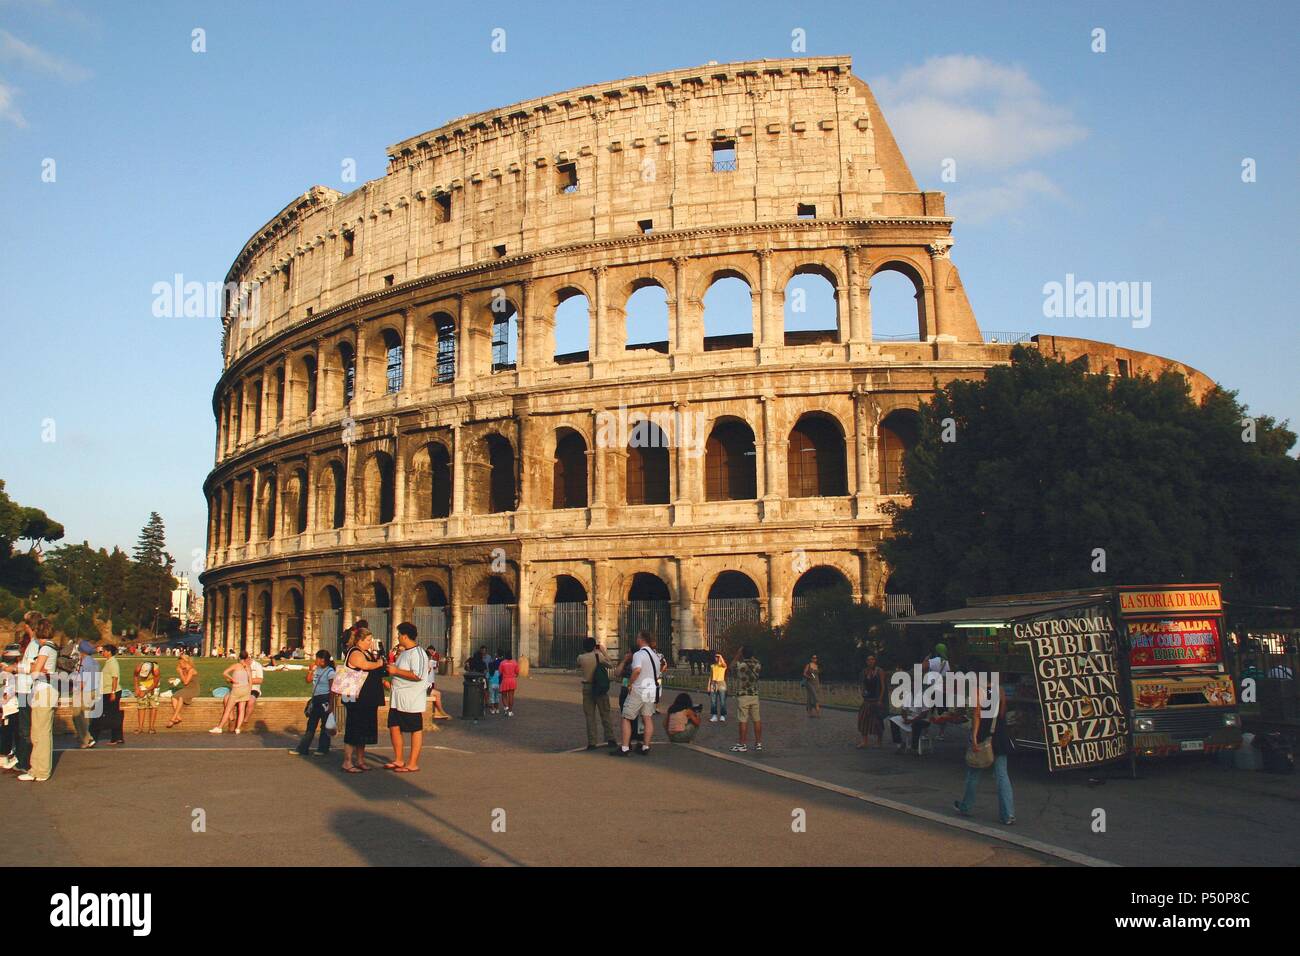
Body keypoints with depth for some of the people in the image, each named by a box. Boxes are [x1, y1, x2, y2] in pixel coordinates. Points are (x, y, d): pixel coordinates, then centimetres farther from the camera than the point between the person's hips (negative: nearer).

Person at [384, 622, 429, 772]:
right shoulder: (404, 652, 13)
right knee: (394, 726, 13)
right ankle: (398, 760, 24)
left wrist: (396, 671, -21)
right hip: (398, 698, 10)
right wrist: (398, 654, 12)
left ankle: (413, 764, 7)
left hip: (412, 699, -10)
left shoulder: (417, 653, -18)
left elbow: (417, 675, -28)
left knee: (416, 730, 1)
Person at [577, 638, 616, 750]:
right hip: (601, 688, 0)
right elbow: (609, 664, 7)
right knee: (605, 714, 10)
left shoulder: (581, 658, -7)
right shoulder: (599, 656, -9)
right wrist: (603, 651, 13)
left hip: (587, 688, 0)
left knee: (590, 716, 5)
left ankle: (592, 742, 3)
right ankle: (610, 739, 12)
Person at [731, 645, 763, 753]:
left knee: (743, 721, -3)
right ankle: (758, 743, 14)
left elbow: (731, 667, 11)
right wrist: (751, 656, 21)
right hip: (754, 696, 4)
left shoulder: (739, 665, -12)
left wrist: (737, 655, 11)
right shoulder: (757, 665, -1)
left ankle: (742, 745, 0)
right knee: (757, 720, 8)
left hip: (742, 696, -4)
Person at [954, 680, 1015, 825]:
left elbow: (976, 715, -18)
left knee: (974, 773, 12)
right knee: (1002, 775, 4)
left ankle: (965, 807, 27)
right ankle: (1008, 815, -2)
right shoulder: (1001, 690, 1)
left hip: (982, 732, -3)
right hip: (999, 733, 3)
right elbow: (1002, 713, 9)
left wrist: (974, 738, -21)